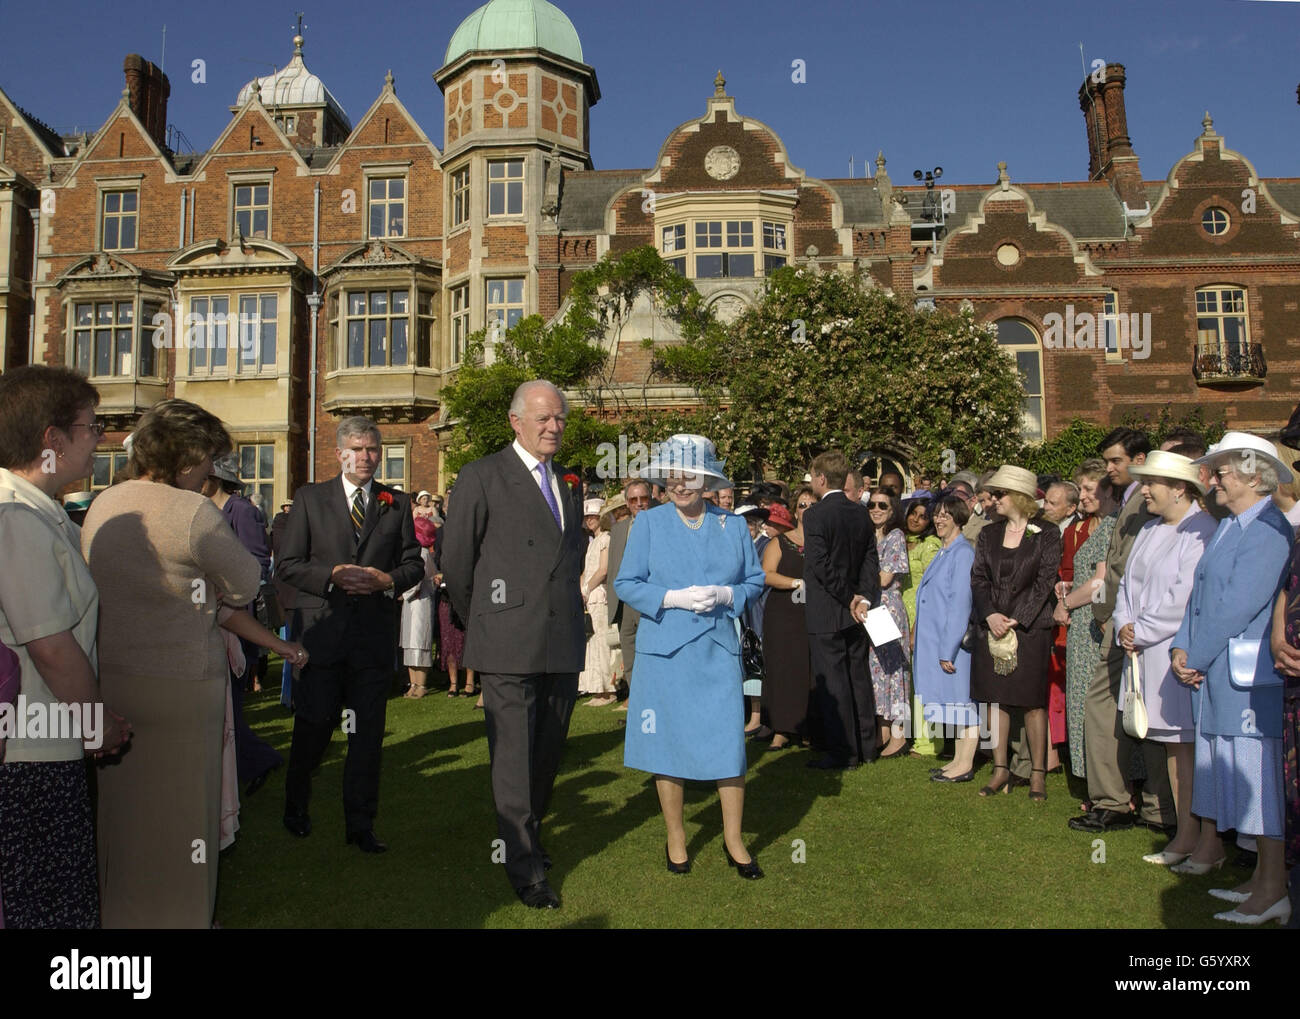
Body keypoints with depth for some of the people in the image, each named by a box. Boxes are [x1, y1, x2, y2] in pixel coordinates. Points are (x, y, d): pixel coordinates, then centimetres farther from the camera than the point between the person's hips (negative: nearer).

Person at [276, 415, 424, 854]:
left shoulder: (398, 503, 10)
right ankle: (296, 806, 33)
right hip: (322, 630, -1)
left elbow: (414, 563, 9)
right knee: (313, 726, 7)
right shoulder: (310, 498, 6)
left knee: (368, 735, 6)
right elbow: (288, 564, 1)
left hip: (376, 633, 1)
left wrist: (387, 580, -11)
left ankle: (361, 826, 18)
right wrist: (333, 576, -15)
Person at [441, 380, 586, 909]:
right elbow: (456, 562, 0)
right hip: (510, 646, -5)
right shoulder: (481, 477, -3)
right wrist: (480, 625, 7)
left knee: (548, 752, 15)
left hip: (563, 643, 6)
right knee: (515, 757, 1)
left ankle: (530, 836, 34)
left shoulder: (569, 484, 15)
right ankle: (525, 867, 11)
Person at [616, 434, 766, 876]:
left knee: (729, 741, 0)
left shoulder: (733, 525, 7)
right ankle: (675, 840, 24)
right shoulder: (648, 523, 2)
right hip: (665, 650, -1)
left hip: (718, 649, 1)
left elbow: (755, 580, 11)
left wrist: (724, 595, -10)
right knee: (669, 743, 6)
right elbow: (626, 584, 0)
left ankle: (734, 840, 18)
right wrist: (673, 598, -14)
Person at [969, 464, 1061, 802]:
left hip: (1030, 629, -4)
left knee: (1032, 701, 1)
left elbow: (1045, 581, -8)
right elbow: (978, 577, 5)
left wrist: (1015, 619, -13)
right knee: (995, 697, 6)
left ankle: (1038, 773, 11)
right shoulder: (988, 534, 10)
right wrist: (990, 615, -10)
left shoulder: (1046, 535, -2)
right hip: (992, 627, 4)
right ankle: (1000, 769, 15)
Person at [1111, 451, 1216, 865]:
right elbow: (1128, 583, 18)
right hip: (1145, 651, 8)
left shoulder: (1201, 531, -12)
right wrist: (1124, 626, 2)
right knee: (1171, 746, 11)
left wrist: (1140, 631, -10)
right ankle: (1184, 831, 19)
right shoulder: (1150, 530, 16)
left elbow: (1184, 597, -18)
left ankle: (1191, 838, 4)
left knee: (1186, 746, -4)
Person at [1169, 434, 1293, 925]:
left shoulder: (1268, 531, -15)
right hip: (1213, 673, 9)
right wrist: (1182, 649, 2)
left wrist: (1197, 659, -11)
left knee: (1259, 774, -2)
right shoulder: (1227, 527, 14)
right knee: (1221, 767, 14)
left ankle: (1272, 892, 8)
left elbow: (1237, 606, -19)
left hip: (1251, 677, -9)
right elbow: (1199, 593, 13)